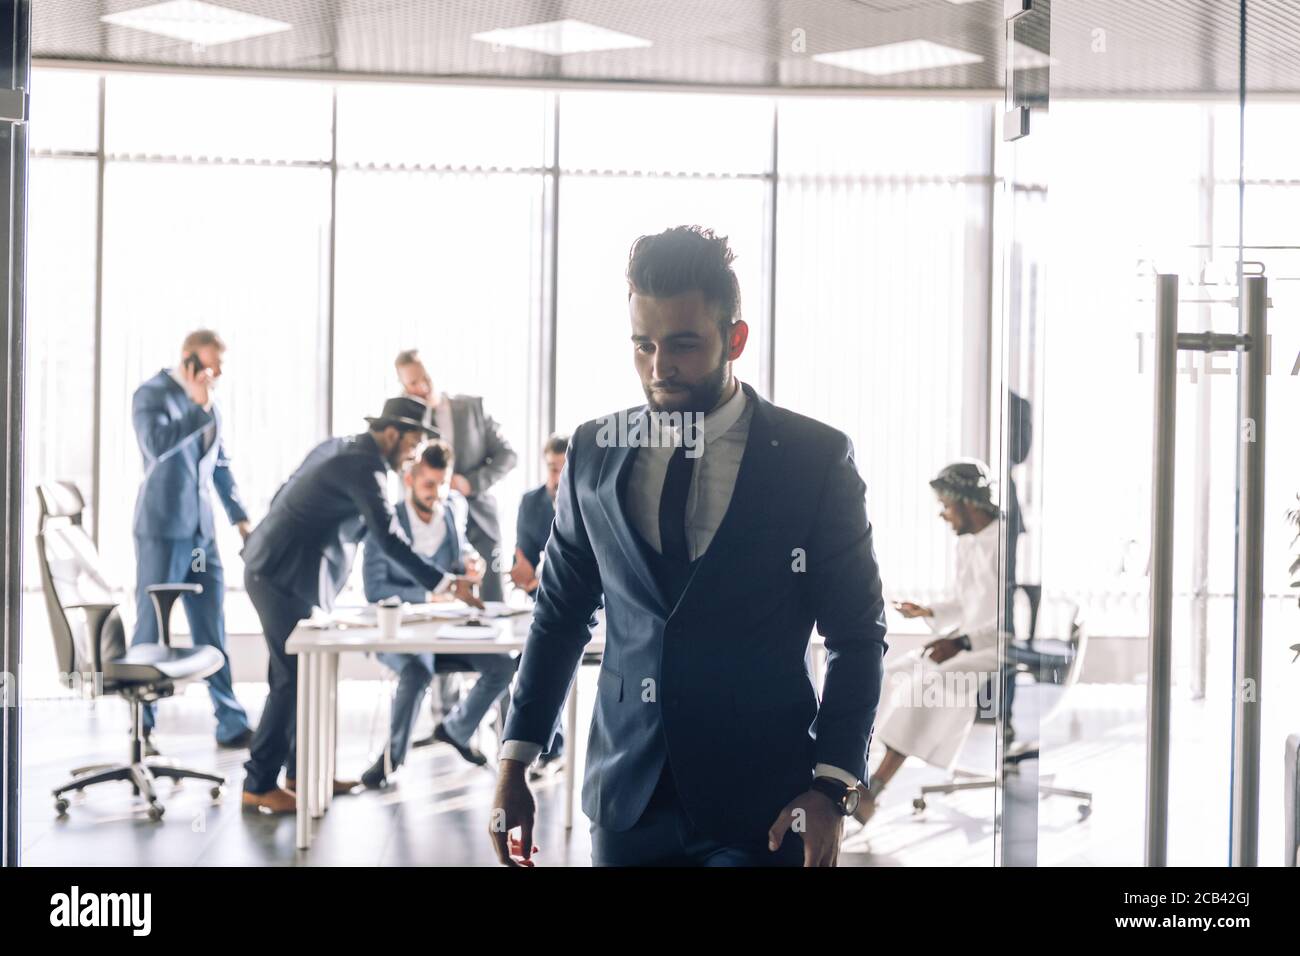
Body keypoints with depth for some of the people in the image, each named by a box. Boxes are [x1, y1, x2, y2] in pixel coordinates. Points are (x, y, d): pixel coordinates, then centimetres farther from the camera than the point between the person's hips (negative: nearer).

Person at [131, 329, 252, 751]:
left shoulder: (207, 403, 12)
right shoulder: (152, 395, -7)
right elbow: (157, 445, -24)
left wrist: (240, 516, 13)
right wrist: (199, 407, -21)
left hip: (201, 531, 6)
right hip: (162, 530, -6)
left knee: (212, 631, 7)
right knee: (151, 629, 0)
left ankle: (231, 723, 9)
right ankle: (141, 727, 7)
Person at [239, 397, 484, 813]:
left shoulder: (348, 451, 11)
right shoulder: (362, 465, -18)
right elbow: (387, 538, -26)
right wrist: (445, 583, -27)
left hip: (277, 568, 10)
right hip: (284, 575, -10)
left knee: (306, 670, 14)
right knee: (293, 678, -6)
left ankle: (302, 770, 22)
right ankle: (259, 784, -2)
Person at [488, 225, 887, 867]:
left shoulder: (816, 459, -4)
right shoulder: (593, 452, 5)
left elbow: (858, 635, -1)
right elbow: (559, 615, 10)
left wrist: (833, 787, -10)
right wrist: (514, 766, 5)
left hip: (762, 808, -2)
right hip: (626, 793, 3)